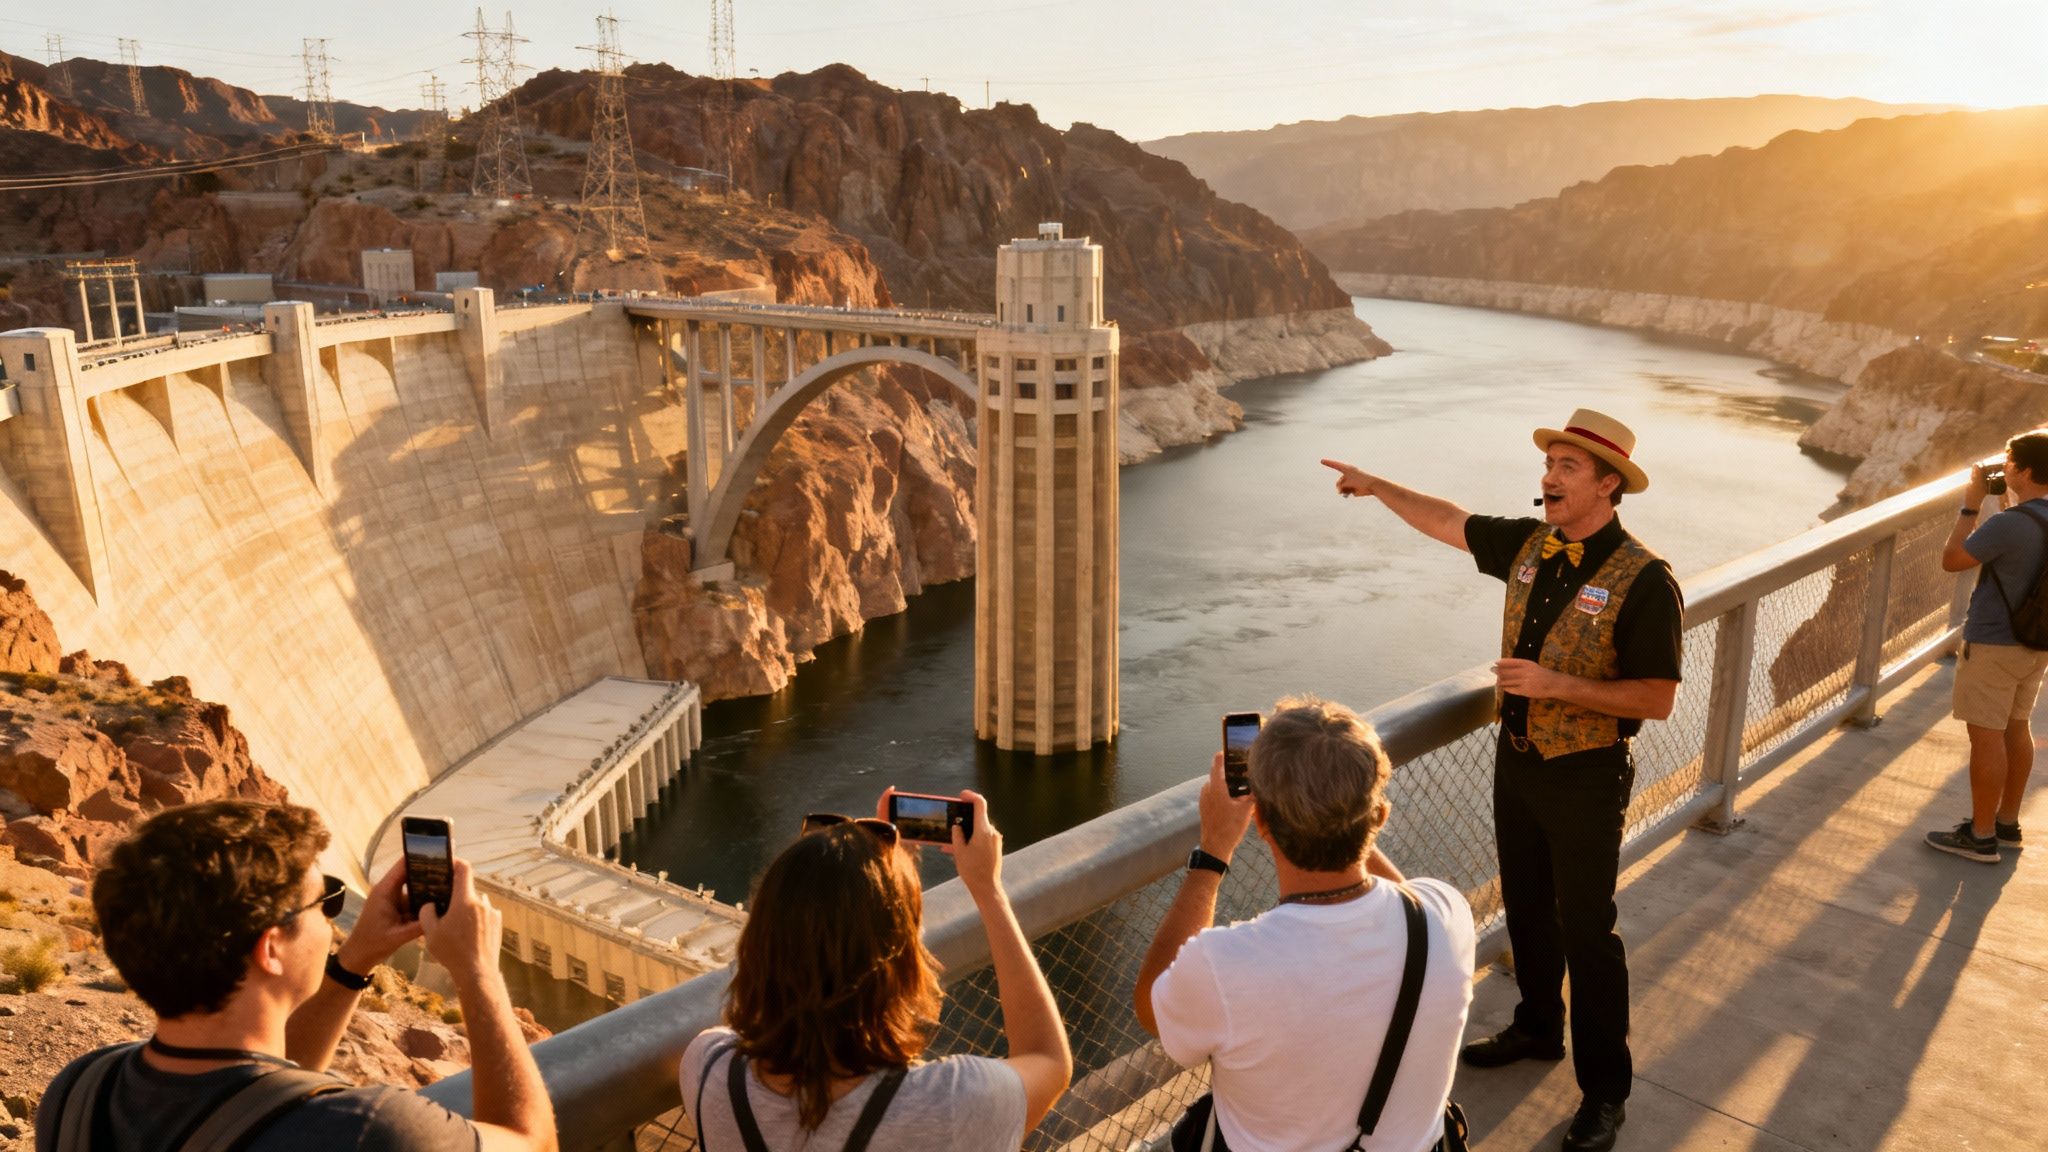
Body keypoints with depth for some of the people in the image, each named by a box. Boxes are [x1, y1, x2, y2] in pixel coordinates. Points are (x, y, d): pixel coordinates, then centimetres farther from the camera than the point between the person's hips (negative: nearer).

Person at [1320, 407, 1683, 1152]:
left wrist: (1558, 685, -28)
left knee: (1586, 930, 4)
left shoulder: (1643, 581, -21)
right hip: (1517, 760, 7)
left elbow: (1657, 699, -22)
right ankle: (1537, 1028, 44)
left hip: (1586, 780, -6)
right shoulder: (1528, 545, -2)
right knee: (1526, 907, 22)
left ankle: (1604, 1091, 21)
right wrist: (1378, 487, 15)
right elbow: (1449, 523, 14)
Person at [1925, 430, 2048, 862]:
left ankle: (1981, 837, 5)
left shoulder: (2009, 524, -24)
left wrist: (1970, 507, -8)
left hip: (1994, 645, -9)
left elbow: (1951, 560, -16)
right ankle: (2007, 823, 29)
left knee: (1986, 735, -2)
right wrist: (2010, 502, 12)